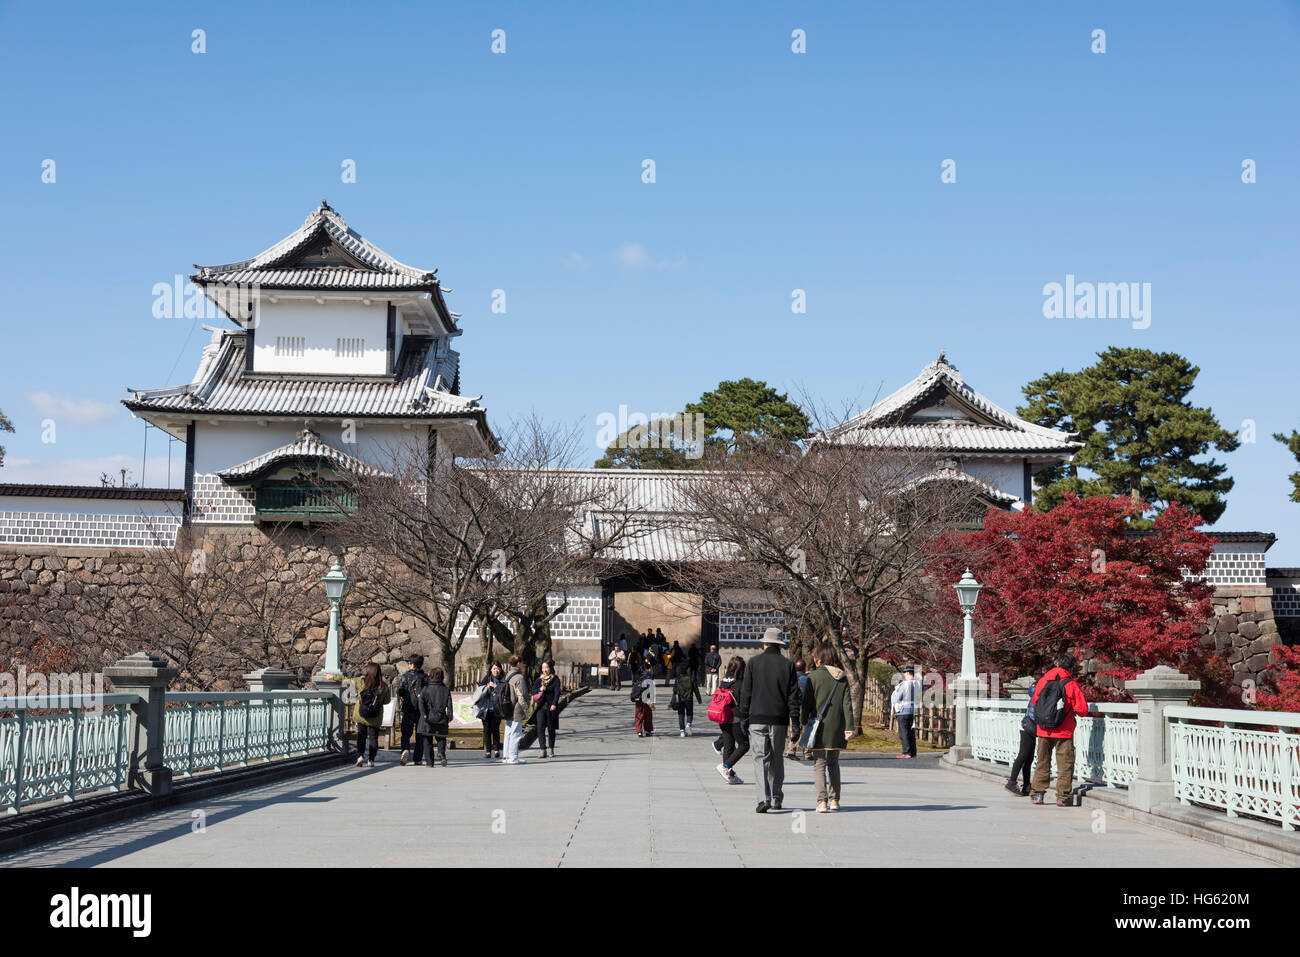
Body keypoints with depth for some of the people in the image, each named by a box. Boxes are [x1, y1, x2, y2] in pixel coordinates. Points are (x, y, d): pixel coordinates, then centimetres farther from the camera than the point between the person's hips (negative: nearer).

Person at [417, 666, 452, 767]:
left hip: (428, 719, -1)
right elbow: (449, 705, 1)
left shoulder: (425, 689, -1)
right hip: (441, 719, 1)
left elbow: (422, 704, -9)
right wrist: (449, 719, 4)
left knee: (428, 741, 7)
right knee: (441, 739, 17)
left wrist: (424, 716, -10)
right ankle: (441, 753, -12)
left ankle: (430, 762, 1)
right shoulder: (445, 690, 3)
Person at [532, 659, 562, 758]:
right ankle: (543, 750, -10)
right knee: (540, 728, -9)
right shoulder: (539, 679, 12)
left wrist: (554, 704, -20)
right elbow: (533, 691, 8)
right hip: (541, 707, 2)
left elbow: (557, 693, -7)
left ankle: (551, 750, 17)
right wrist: (540, 689, -13)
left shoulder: (555, 679, 1)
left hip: (551, 707, -2)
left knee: (551, 729, 5)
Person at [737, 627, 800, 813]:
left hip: (757, 717, -1)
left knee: (760, 758, -3)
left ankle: (764, 798, -19)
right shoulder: (788, 665, 2)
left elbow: (746, 693, 2)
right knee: (776, 758, 13)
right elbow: (793, 695, 2)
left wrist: (743, 717, 9)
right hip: (779, 719, 1)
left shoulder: (753, 663, 1)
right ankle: (776, 799, 22)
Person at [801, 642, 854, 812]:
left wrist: (805, 722, 4)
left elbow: (807, 704, -7)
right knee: (833, 763, 18)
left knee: (819, 763, -1)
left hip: (820, 726, -4)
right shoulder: (841, 677, 5)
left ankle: (822, 801, -13)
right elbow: (847, 704, 2)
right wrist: (849, 727, 1)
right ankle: (834, 800, 20)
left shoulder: (814, 677, -8)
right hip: (837, 728, 4)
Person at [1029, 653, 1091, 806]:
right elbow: (1082, 709, -10)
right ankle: (1062, 797, 1)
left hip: (1043, 730, 4)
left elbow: (1034, 702, 13)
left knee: (1042, 763, 14)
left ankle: (1037, 794, 15)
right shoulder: (1071, 684, -10)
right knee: (1065, 764, 4)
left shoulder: (1043, 680, 2)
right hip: (1064, 732, -4)